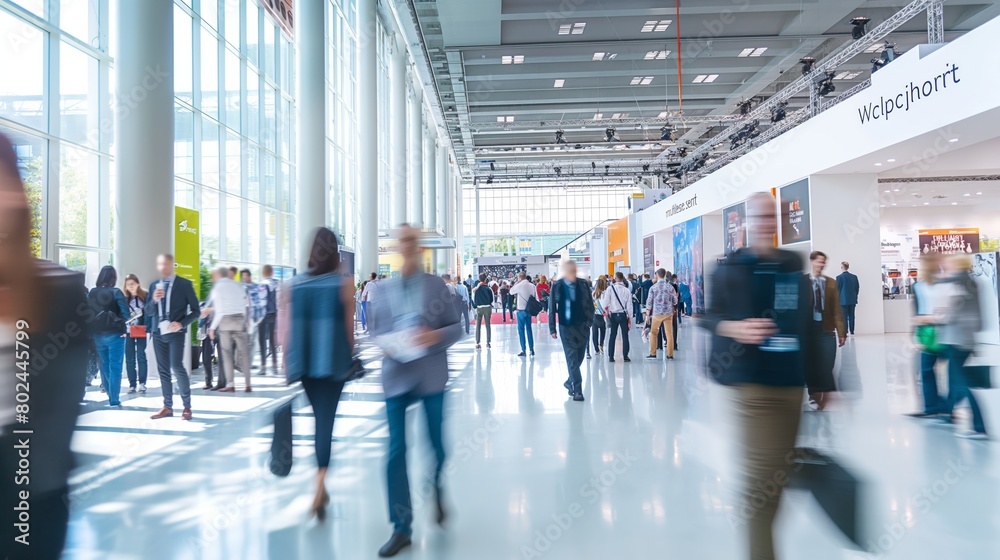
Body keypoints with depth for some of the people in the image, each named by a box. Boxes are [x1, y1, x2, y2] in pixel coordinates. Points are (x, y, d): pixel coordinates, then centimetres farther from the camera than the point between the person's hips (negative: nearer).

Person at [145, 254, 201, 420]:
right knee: (163, 370, 8)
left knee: (177, 367, -14)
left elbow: (195, 310, -3)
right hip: (158, 333, 5)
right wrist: (154, 300, -12)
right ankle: (167, 407, 15)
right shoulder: (154, 286, 11)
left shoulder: (184, 284, -3)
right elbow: (148, 312, 9)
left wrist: (181, 324, -17)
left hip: (175, 332, -5)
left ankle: (187, 406, -3)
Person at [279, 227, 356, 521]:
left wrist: (289, 360, 10)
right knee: (326, 420, 0)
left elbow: (285, 328, 1)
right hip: (333, 361, -3)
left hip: (304, 362, 3)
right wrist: (350, 358, 11)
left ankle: (321, 487, 29)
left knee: (320, 417, 18)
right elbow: (349, 327, -3)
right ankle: (319, 488, -10)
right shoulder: (343, 284, -6)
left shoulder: (293, 284, 1)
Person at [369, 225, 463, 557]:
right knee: (396, 452, 0)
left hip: (431, 377, -1)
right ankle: (401, 528, 12)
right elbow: (377, 331, 11)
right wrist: (386, 344, -11)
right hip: (397, 377, 1)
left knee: (437, 444, 10)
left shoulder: (437, 286, 2)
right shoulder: (384, 290, 7)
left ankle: (437, 489, 43)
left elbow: (456, 328, 1)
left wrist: (436, 336, -19)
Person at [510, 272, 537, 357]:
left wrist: (516, 283, 5)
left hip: (521, 310, -5)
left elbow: (511, 291, 0)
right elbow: (535, 297, 8)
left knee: (521, 330, 2)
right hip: (529, 309, 5)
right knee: (529, 329, 13)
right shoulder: (532, 286, 3)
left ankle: (523, 350, 0)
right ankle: (531, 349, 14)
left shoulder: (520, 285, -13)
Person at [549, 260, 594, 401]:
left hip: (582, 326, 2)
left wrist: (589, 321, -1)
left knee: (578, 358, 9)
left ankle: (570, 382, 31)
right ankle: (577, 390, 0)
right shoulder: (557, 286, -4)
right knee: (572, 359, -4)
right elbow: (552, 308, -1)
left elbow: (590, 304, 7)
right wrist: (552, 329, -2)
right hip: (566, 327, -2)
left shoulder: (583, 284, 0)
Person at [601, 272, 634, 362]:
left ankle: (611, 356, 6)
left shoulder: (610, 288, -6)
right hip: (623, 315, 0)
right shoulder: (627, 290, -1)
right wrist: (630, 318, 7)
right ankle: (625, 356, 5)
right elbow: (629, 306, 1)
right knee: (625, 336, 6)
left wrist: (606, 310, 9)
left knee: (612, 336, 6)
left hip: (613, 315, 0)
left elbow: (605, 302, -10)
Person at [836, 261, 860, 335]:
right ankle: (852, 331, 10)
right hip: (852, 300, 4)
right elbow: (857, 288, 8)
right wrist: (854, 296, 18)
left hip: (843, 300, -4)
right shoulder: (854, 276, 4)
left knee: (844, 317, -1)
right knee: (851, 316, 9)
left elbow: (837, 289, -7)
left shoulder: (839, 277, -10)